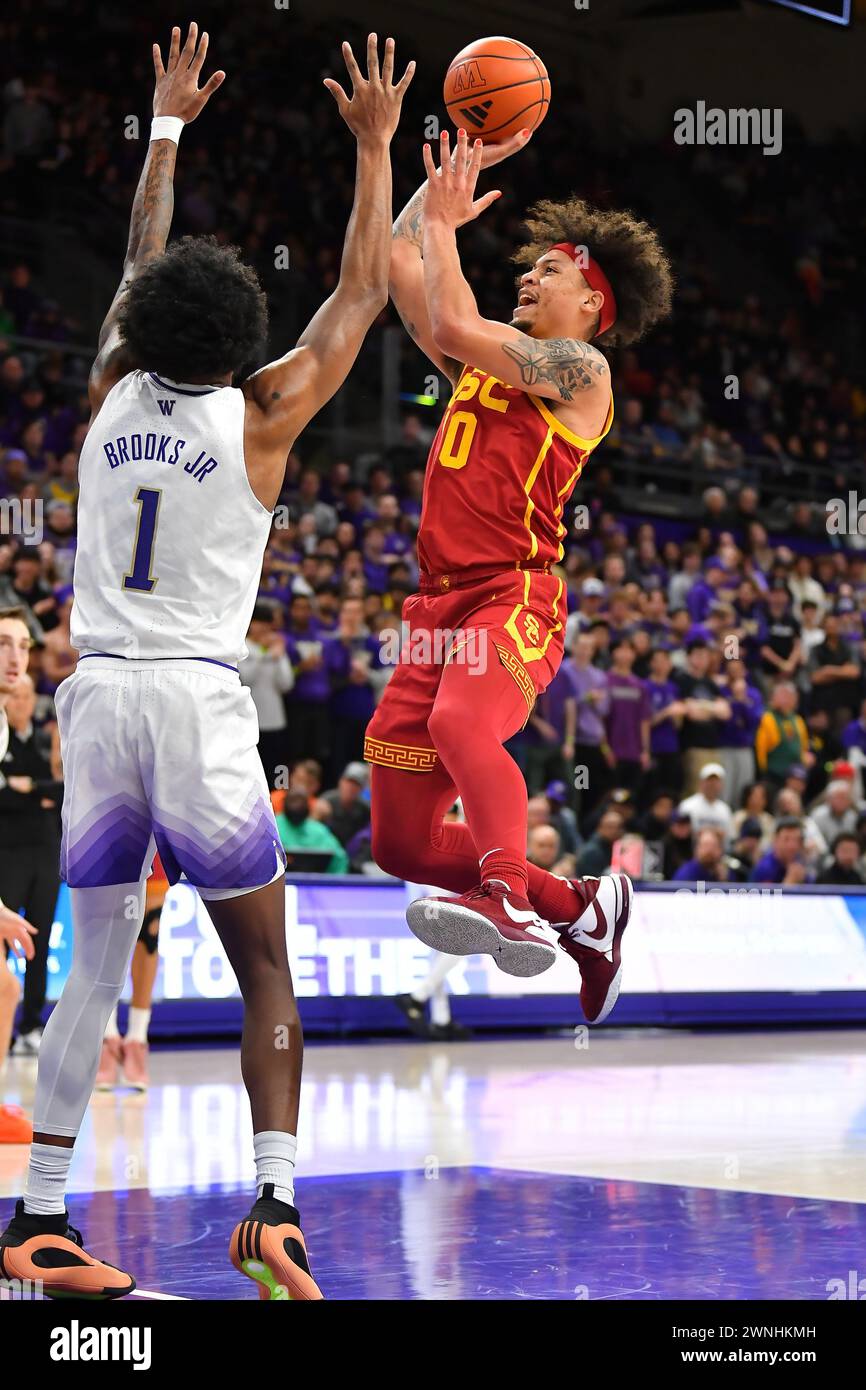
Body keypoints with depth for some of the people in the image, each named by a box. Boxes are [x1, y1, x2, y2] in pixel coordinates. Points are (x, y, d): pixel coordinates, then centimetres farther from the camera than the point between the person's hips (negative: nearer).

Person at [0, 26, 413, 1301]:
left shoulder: (112, 394, 8)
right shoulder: (257, 418, -2)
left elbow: (140, 264, 25)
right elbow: (362, 291, 8)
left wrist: (167, 128, 36)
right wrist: (376, 146, 16)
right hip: (199, 699, -4)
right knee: (266, 972, 4)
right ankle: (275, 1207, -8)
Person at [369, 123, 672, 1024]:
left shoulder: (582, 366, 2)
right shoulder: (482, 364, 24)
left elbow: (456, 325, -11)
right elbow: (396, 259, 26)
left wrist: (445, 221, 1)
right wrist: (455, 166, 25)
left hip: (514, 597, -8)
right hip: (442, 604, 8)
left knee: (461, 724, -41)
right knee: (401, 843, 3)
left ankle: (508, 898, -57)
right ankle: (582, 910, 17)